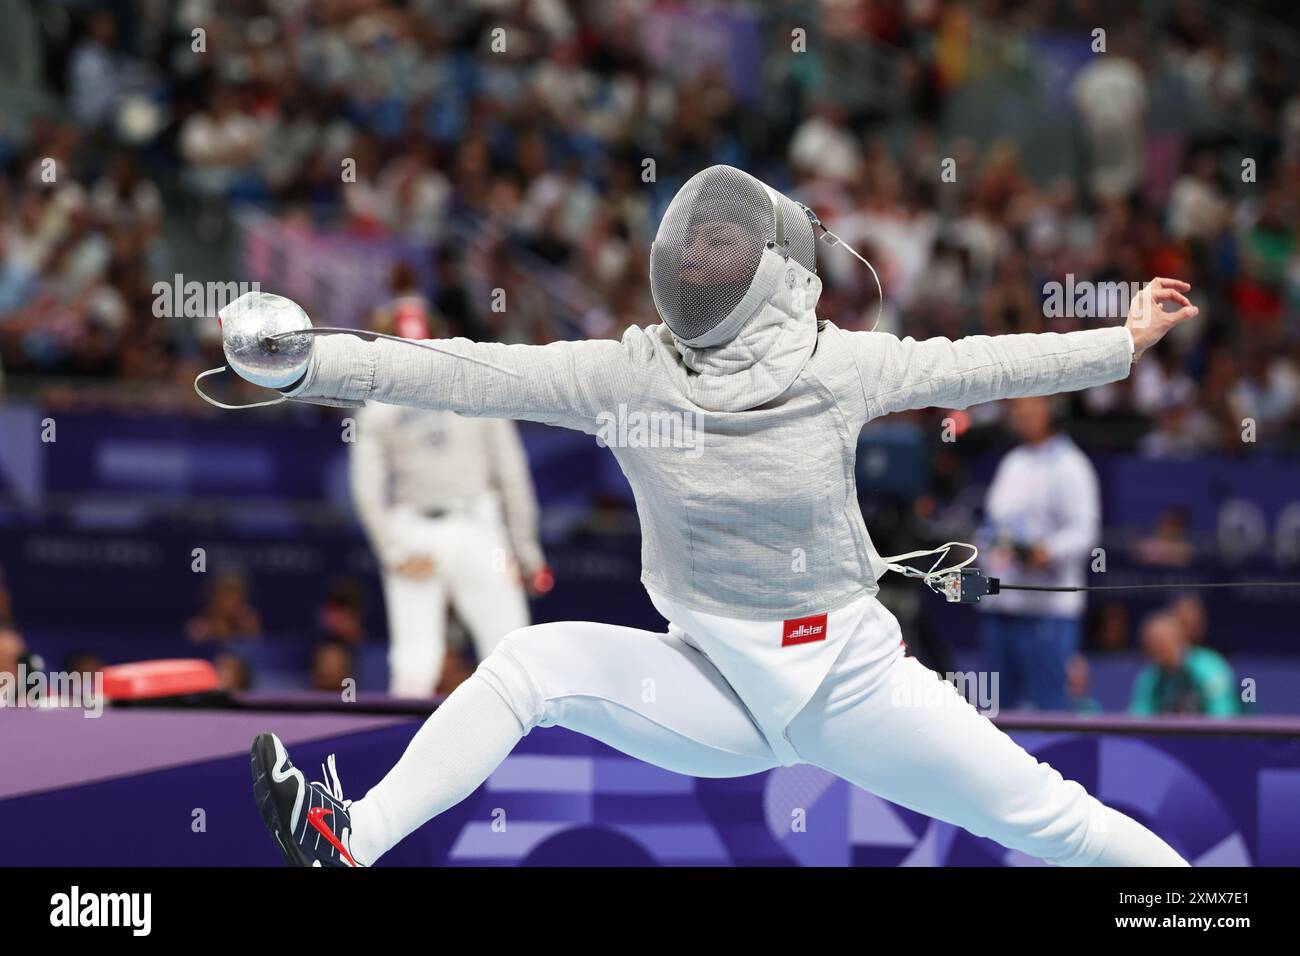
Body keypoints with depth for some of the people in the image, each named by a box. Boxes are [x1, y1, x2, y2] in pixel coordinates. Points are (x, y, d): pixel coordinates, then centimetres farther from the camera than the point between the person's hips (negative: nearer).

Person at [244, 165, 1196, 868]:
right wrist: (307, 365, -30)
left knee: (1049, 821, -4)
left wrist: (1127, 342, 8)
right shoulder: (630, 373, -11)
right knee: (535, 661, -19)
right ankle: (348, 844, -22)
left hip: (853, 678, -1)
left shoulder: (837, 366, -12)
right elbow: (470, 375, -19)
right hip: (718, 690, 1)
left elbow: (970, 366, 3)